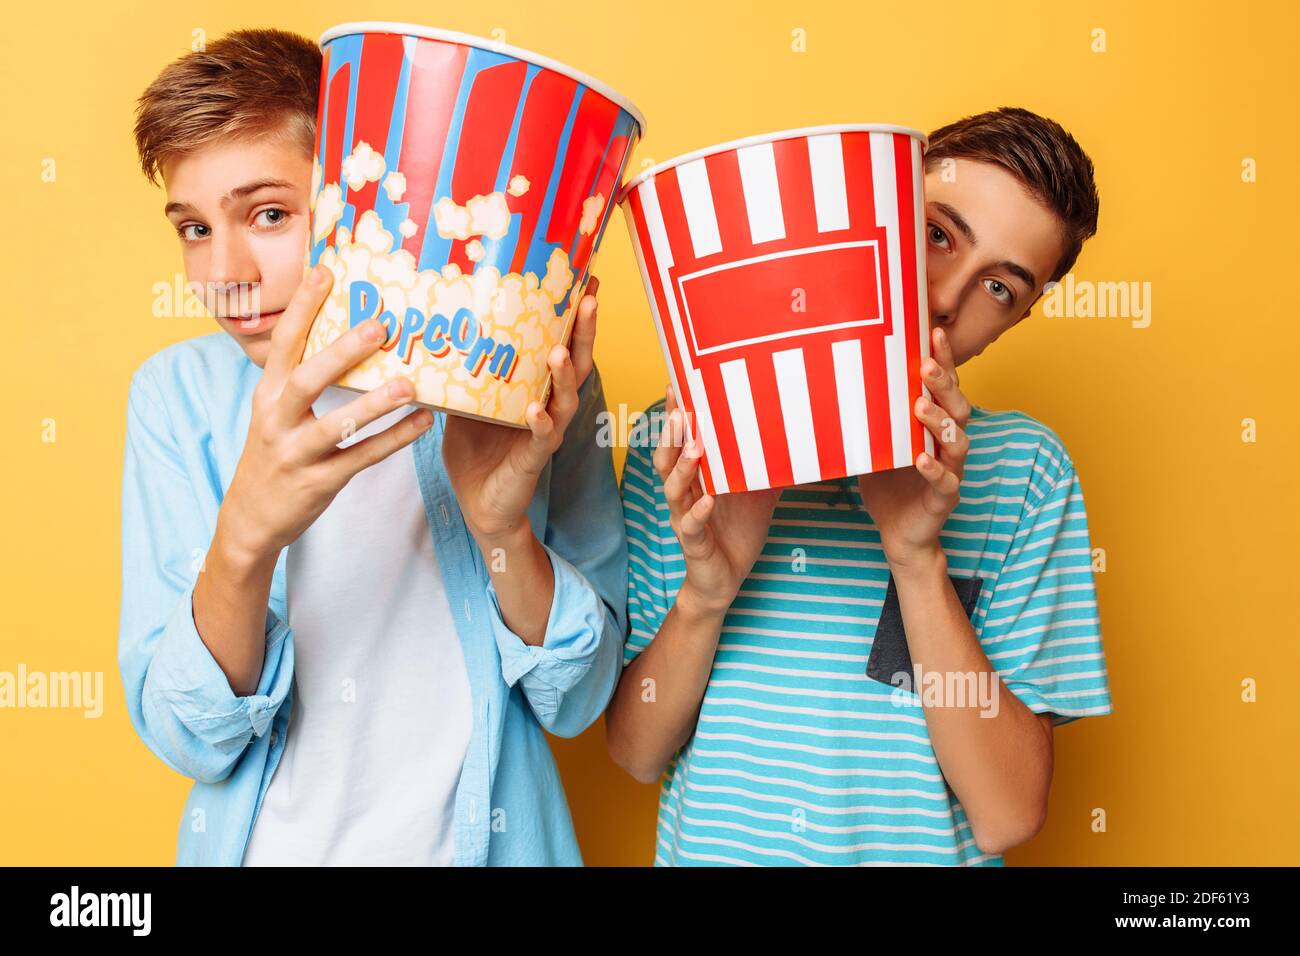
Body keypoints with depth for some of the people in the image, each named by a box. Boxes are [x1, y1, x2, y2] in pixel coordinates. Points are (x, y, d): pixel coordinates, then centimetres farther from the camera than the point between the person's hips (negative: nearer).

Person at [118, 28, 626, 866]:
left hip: (483, 839, -1)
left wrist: (503, 532, -29)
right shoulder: (177, 394, -10)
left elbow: (580, 700, -11)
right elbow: (186, 738, -14)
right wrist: (247, 535, -32)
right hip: (259, 839, 1)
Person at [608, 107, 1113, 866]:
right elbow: (636, 753, -3)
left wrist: (918, 559, -20)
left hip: (927, 853, 0)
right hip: (706, 848, 1)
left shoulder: (1022, 470, -6)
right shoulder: (681, 444, -4)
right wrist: (705, 594, -19)